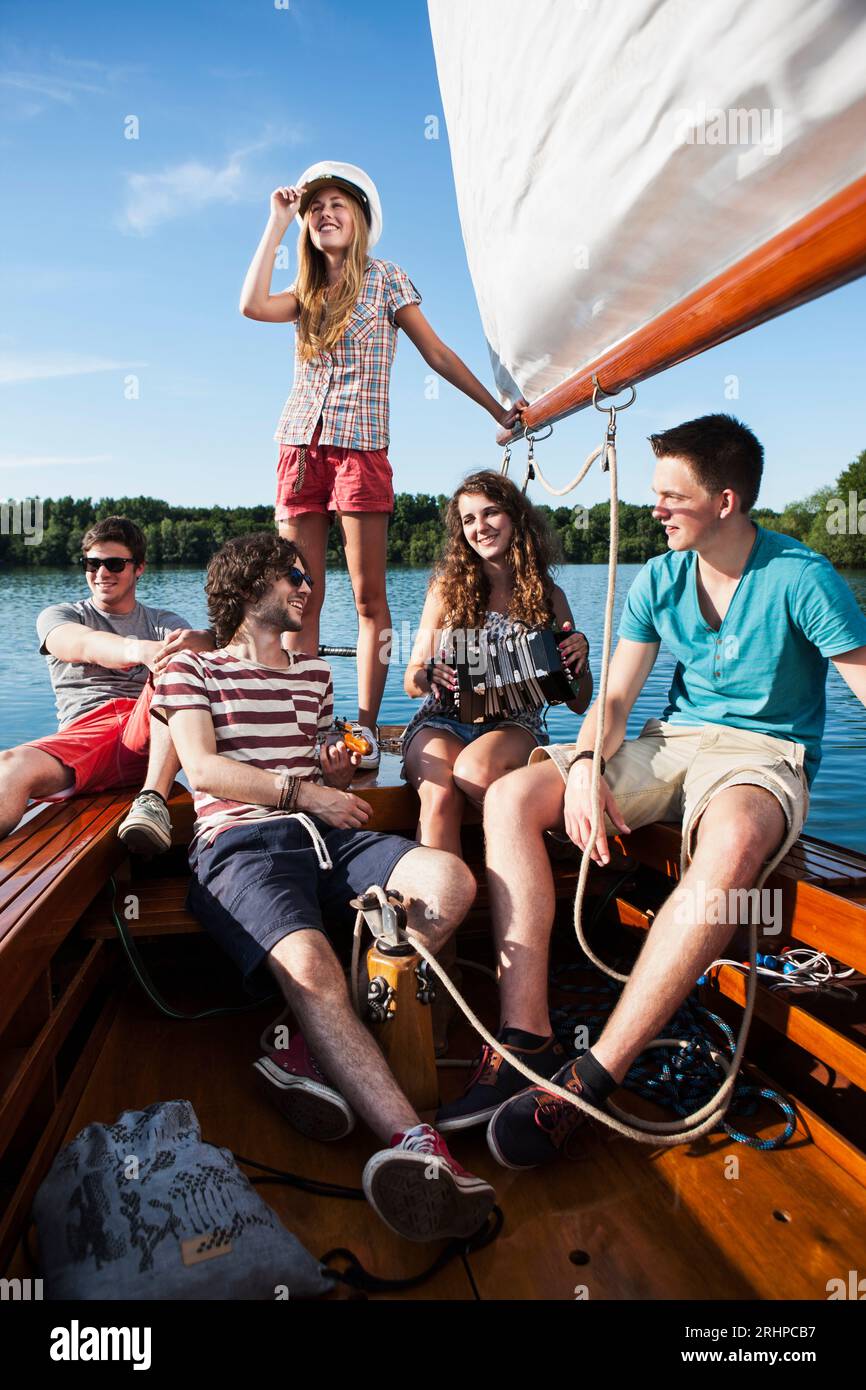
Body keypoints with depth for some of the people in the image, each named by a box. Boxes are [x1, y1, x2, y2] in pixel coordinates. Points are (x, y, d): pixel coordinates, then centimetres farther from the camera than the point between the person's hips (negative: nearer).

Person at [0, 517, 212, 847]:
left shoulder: (163, 622, 24)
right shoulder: (58, 615, 20)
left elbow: (213, 642, 0)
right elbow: (86, 646, -6)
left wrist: (191, 641, -28)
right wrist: (140, 651, -30)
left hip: (148, 738, 1)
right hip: (83, 731, 0)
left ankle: (153, 800, -38)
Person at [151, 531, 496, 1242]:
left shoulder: (314, 673, 30)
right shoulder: (192, 668, 13)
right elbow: (203, 767, -2)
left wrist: (337, 768, 11)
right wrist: (304, 792, -8)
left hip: (326, 836, 6)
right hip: (241, 843, -5)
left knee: (450, 878, -25)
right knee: (310, 968, -36)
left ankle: (309, 1048, -26)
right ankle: (414, 1144, -43)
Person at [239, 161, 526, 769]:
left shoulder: (385, 278, 9)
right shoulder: (308, 292, 19)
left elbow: (438, 354, 10)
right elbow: (253, 305, -1)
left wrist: (498, 409, 10)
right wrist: (277, 223, 8)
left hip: (360, 446, -4)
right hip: (300, 446, 4)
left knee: (369, 596, -6)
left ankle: (366, 727, -1)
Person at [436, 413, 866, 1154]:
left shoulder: (800, 578, -10)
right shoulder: (659, 579, 5)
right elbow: (615, 699, 3)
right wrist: (585, 764, -19)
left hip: (765, 754, -5)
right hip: (674, 743, 5)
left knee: (732, 843, -43)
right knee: (511, 797, -16)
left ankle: (591, 1080, -37)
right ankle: (527, 1042, -23)